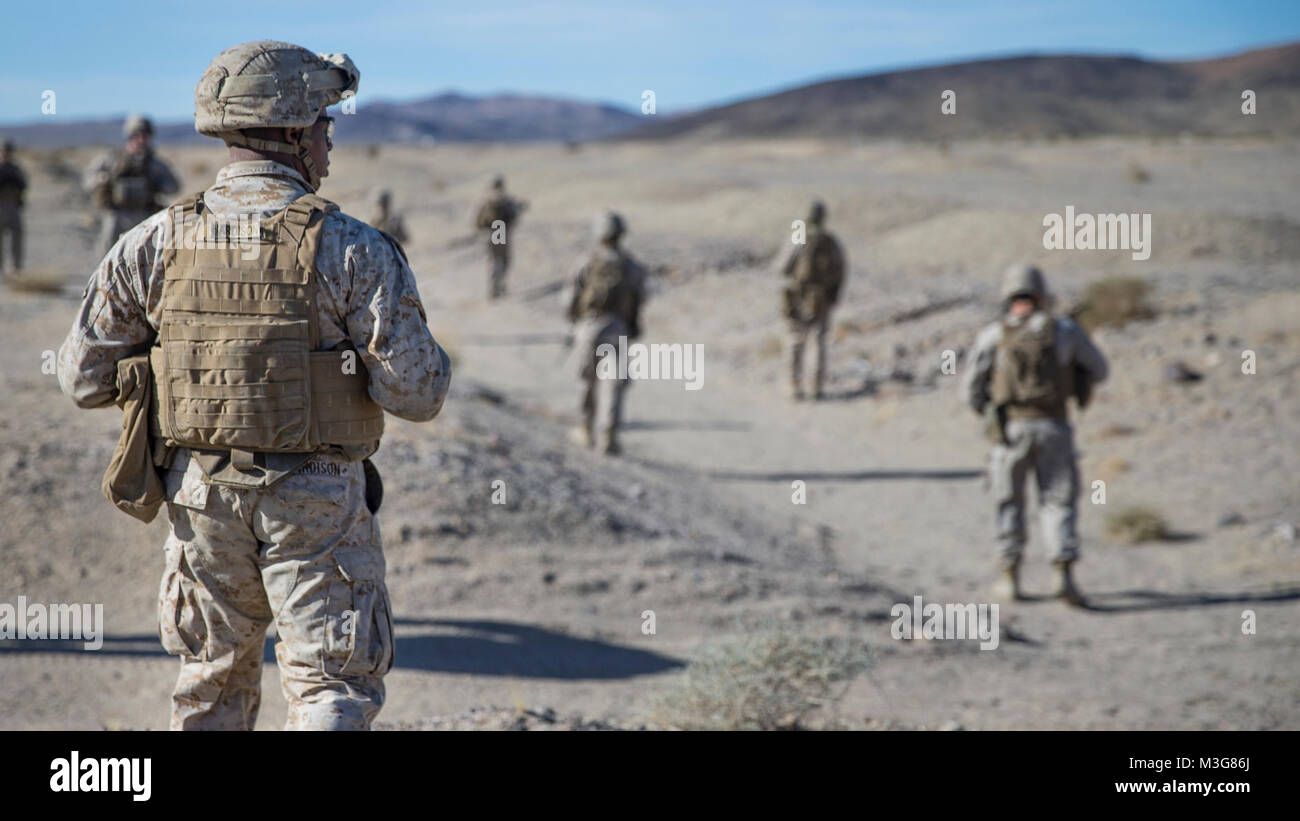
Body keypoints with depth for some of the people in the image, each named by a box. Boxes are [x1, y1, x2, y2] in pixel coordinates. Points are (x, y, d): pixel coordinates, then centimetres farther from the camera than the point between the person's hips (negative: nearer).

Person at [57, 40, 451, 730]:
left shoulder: (155, 243, -3)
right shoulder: (350, 250, -13)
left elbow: (85, 376, 2)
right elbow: (417, 393, -14)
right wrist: (425, 354, 9)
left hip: (201, 493, 4)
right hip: (315, 503, -4)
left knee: (212, 683, 20)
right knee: (335, 691, 3)